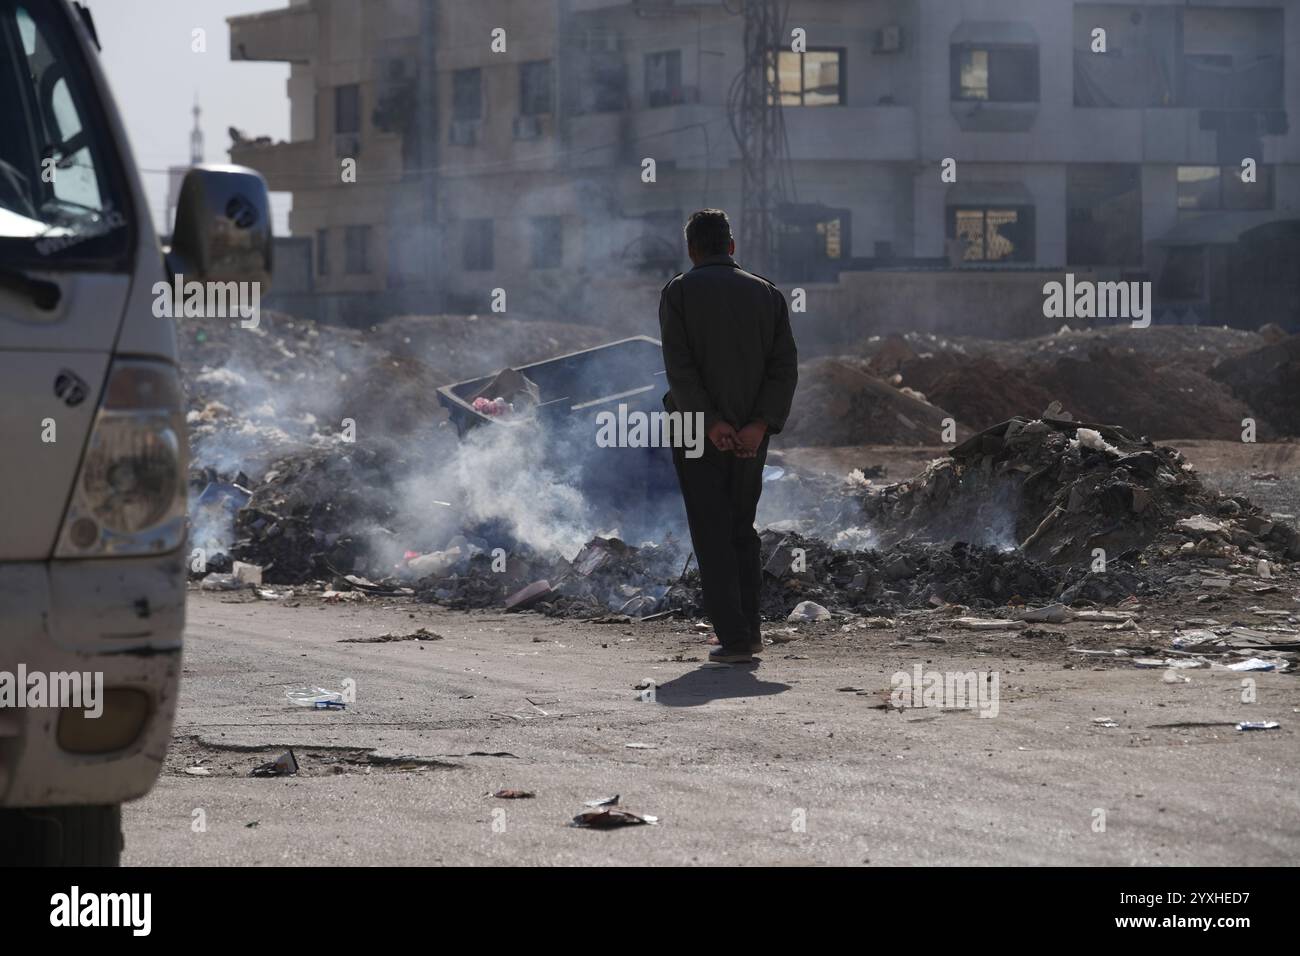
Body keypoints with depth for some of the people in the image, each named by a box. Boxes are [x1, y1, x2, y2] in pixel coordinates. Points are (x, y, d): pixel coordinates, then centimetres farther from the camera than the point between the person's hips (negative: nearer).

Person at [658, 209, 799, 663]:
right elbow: (785, 366, -2)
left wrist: (708, 422, -17)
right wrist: (760, 424, -10)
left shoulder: (678, 292, -4)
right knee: (743, 530, 18)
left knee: (712, 536, 0)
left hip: (699, 433, -4)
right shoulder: (766, 294, 7)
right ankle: (749, 629, 18)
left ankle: (733, 637, -5)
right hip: (751, 435, 4)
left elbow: (678, 365, -14)